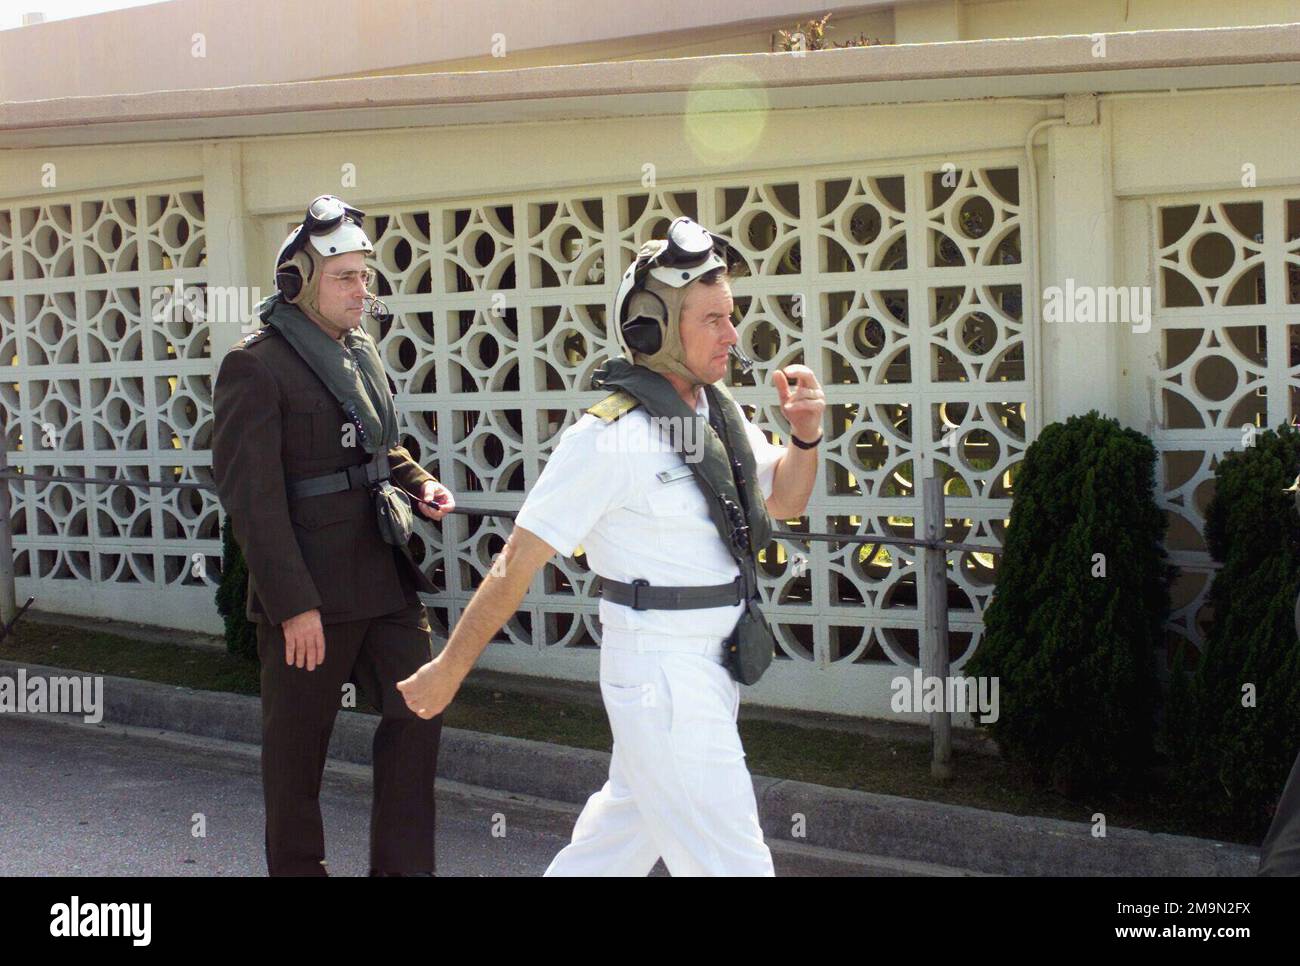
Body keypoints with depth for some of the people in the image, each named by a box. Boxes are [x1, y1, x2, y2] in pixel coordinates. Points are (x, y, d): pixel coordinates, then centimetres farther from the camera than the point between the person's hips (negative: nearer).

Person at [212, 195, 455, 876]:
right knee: (297, 745, 6)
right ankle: (296, 869, 21)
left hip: (384, 576, 8)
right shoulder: (256, 366, -13)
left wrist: (419, 485, 4)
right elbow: (250, 495, -17)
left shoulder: (361, 351, 11)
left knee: (417, 712, 8)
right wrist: (294, 606, -20)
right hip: (309, 593, -7)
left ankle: (402, 868, 18)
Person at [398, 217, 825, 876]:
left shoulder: (718, 407, 4)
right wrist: (449, 670, -12)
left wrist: (805, 434, -4)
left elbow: (783, 501, 17)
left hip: (711, 665, 9)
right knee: (731, 862, -5)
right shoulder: (610, 437, -21)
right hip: (659, 668, -8)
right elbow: (517, 563, -17)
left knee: (630, 821, 24)